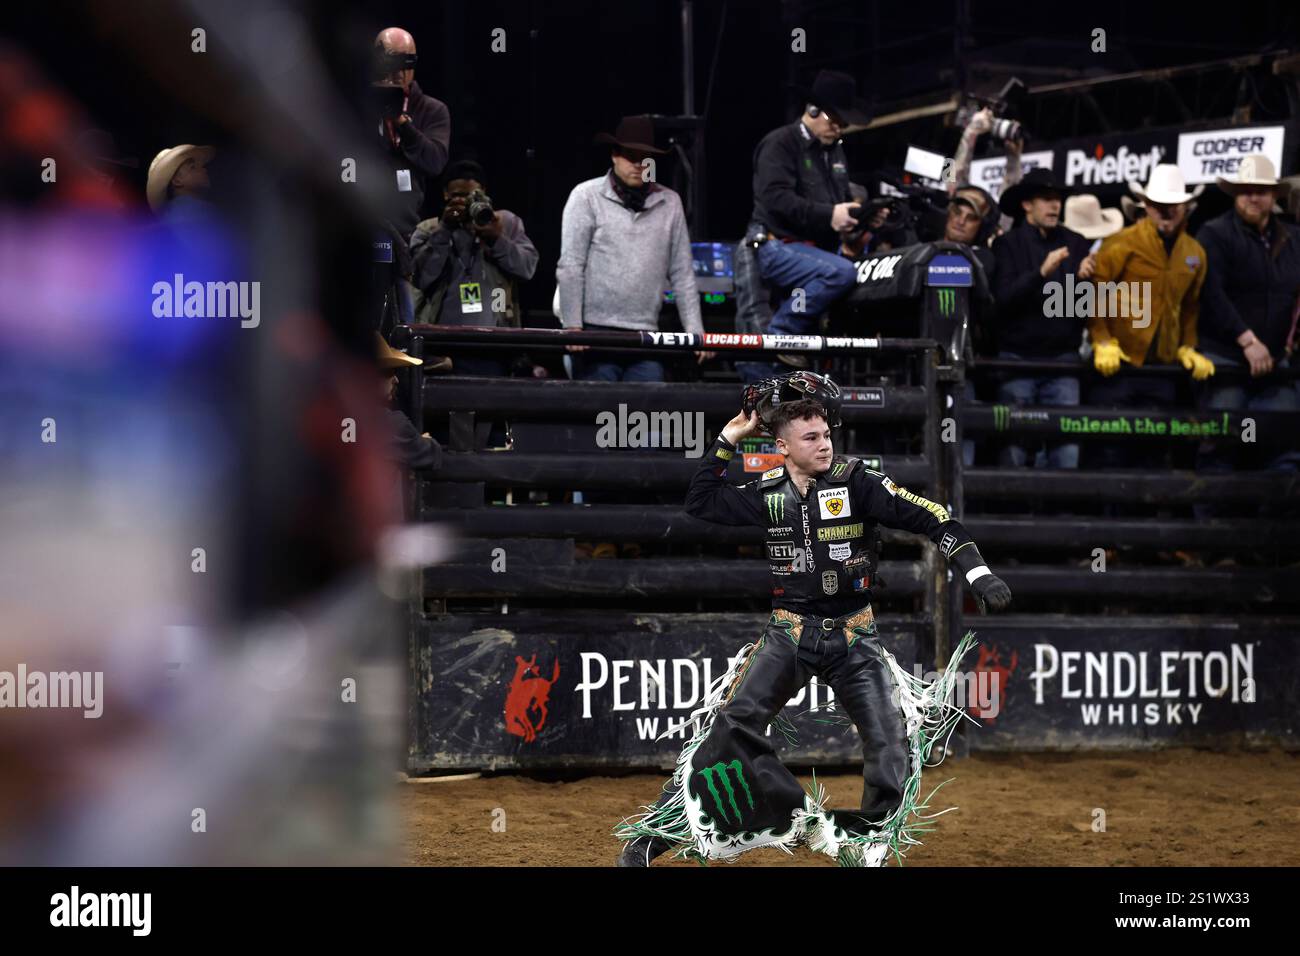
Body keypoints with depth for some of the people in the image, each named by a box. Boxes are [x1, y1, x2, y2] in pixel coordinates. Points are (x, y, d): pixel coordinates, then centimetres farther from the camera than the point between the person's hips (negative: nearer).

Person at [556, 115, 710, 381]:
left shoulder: (670, 202, 12)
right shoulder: (587, 196, 2)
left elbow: (682, 274, 13)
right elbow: (570, 267, -3)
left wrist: (695, 331, 6)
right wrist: (572, 327, -11)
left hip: (646, 335, 3)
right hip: (595, 330, -3)